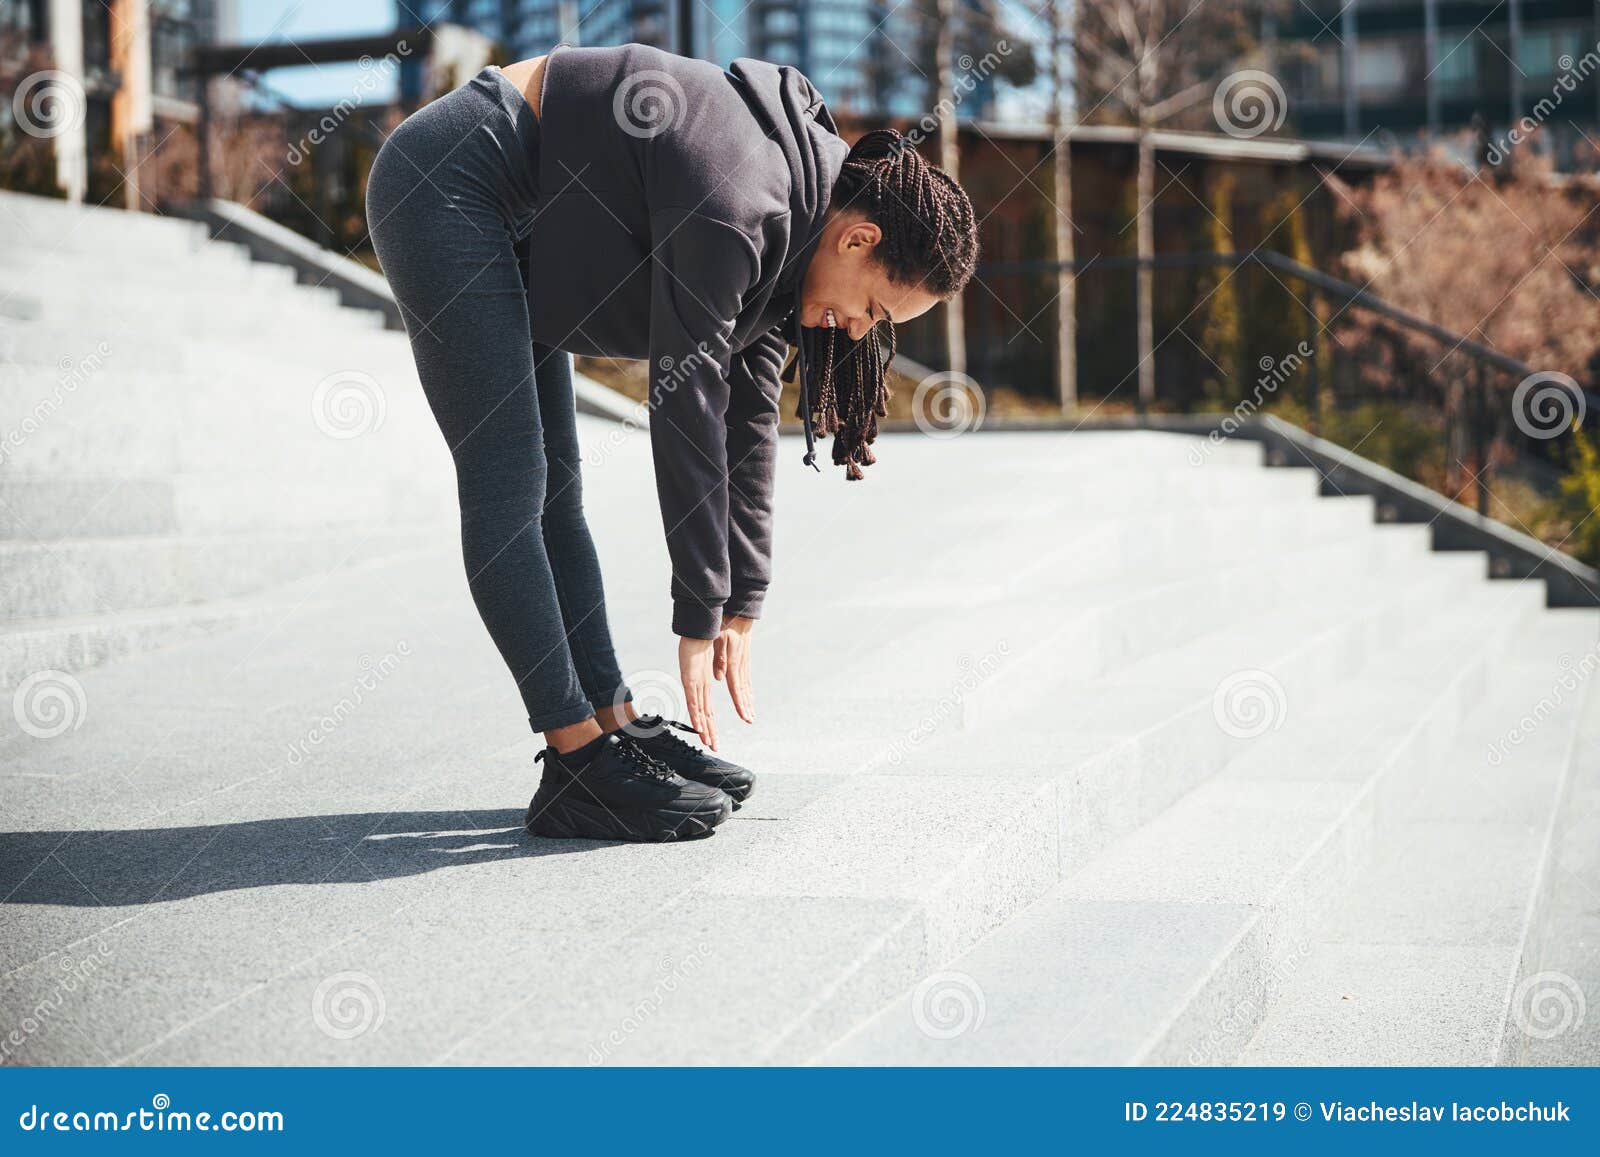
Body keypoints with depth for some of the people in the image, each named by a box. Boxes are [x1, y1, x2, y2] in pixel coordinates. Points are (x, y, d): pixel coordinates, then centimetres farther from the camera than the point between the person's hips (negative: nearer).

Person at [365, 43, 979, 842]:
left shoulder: (788, 220, 1)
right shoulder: (736, 207, -27)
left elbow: (749, 415, 5)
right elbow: (686, 410, -25)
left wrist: (742, 606, 6)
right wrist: (701, 620, -19)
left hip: (515, 216, 10)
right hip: (446, 183, -10)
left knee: (554, 486, 8)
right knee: (508, 488, -11)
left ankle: (614, 726, 11)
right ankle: (579, 770, -10)